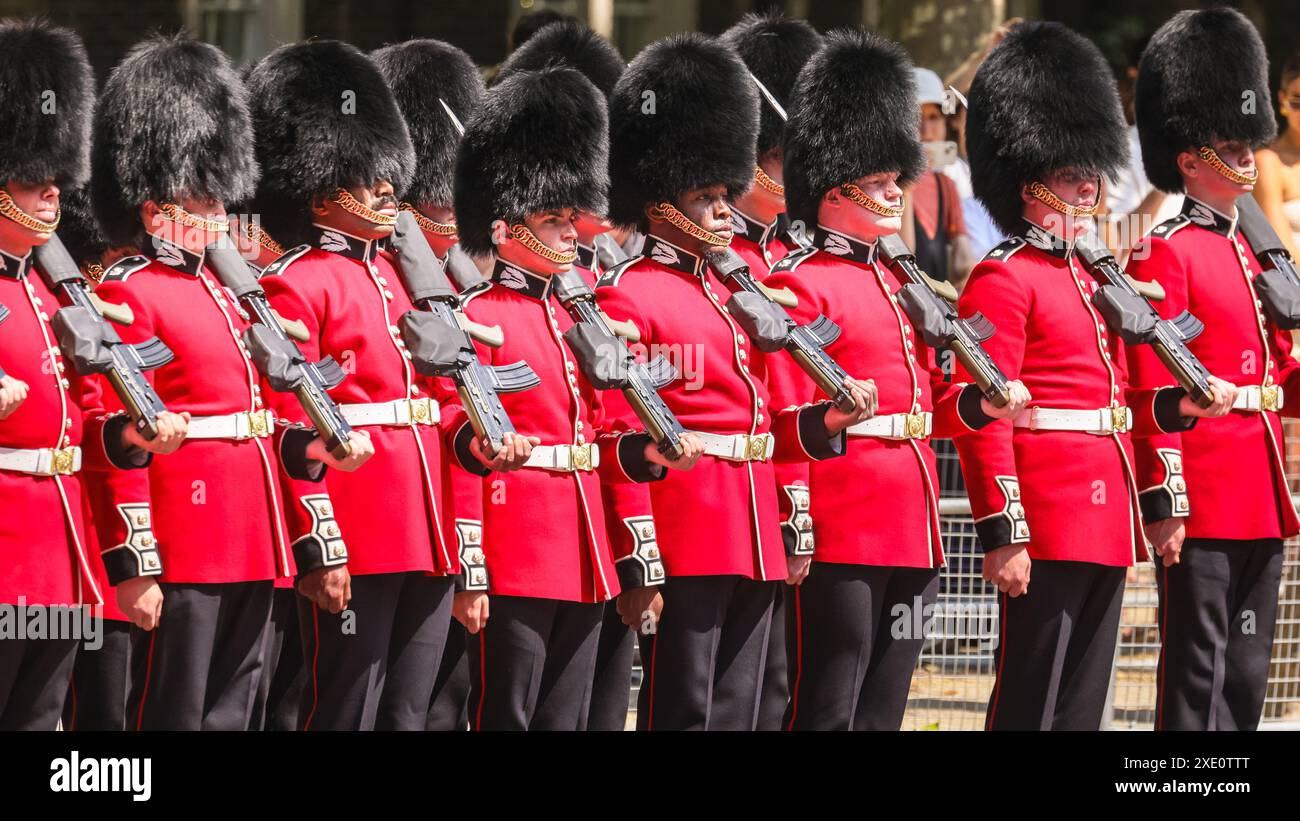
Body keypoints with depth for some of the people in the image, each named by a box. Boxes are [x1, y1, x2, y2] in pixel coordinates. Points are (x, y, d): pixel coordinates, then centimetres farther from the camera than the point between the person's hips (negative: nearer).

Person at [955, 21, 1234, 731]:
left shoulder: (1091, 279, 19)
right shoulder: (1002, 281, -10)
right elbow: (983, 418, -17)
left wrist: (1177, 404, 9)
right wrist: (1003, 534, -21)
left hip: (1103, 527, 9)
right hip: (1047, 531, -9)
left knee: (1083, 700, 11)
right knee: (1034, 702, -7)